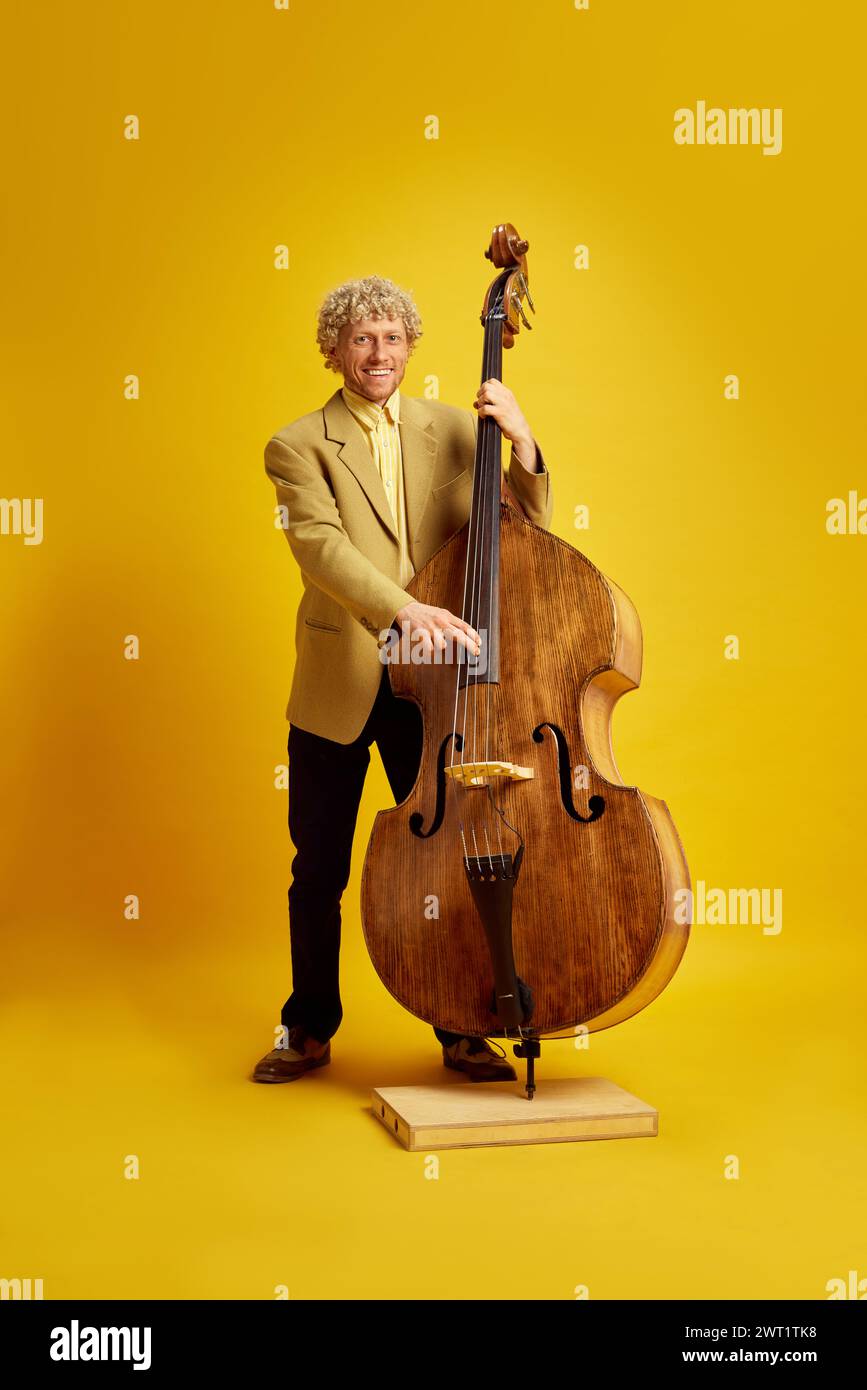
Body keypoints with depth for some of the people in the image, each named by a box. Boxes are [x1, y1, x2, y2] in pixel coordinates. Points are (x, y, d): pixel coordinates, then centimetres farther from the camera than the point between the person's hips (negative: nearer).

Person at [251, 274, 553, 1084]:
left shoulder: (450, 429, 5)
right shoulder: (299, 447, -4)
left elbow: (525, 532, 1)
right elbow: (321, 546, -22)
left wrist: (522, 446, -16)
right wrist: (403, 608, -38)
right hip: (336, 690, -1)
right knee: (318, 871, 10)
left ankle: (461, 1031, 26)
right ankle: (310, 1031, 29)